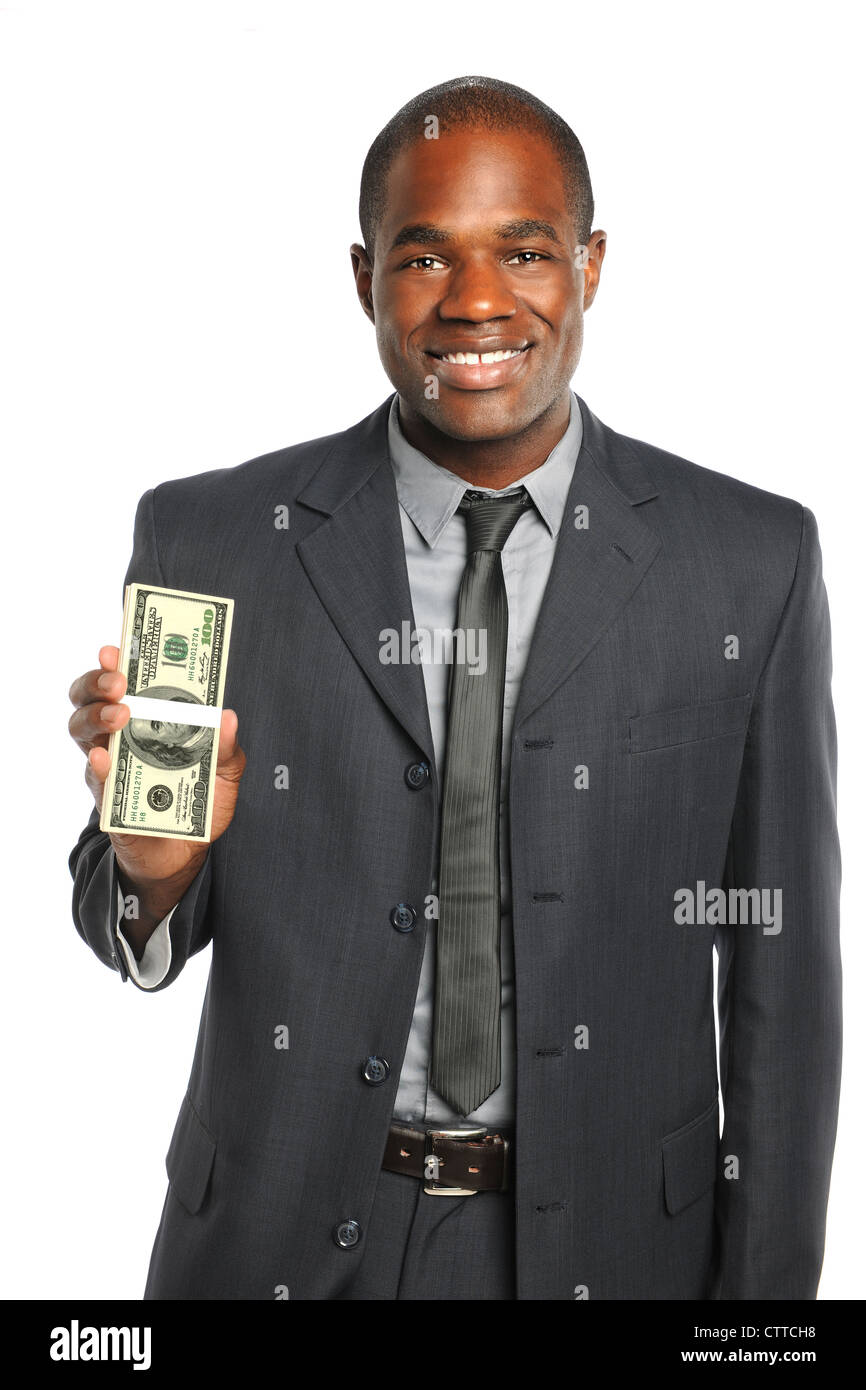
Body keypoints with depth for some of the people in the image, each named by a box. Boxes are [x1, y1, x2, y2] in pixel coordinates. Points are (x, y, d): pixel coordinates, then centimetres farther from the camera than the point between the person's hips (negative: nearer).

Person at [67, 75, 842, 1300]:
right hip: (285, 1234, 0)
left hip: (611, 1237, 1)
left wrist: (767, 1290, -2)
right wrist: (155, 861, -23)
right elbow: (136, 933, -1)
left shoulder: (756, 563, -7)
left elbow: (779, 972, -3)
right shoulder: (207, 542, -8)